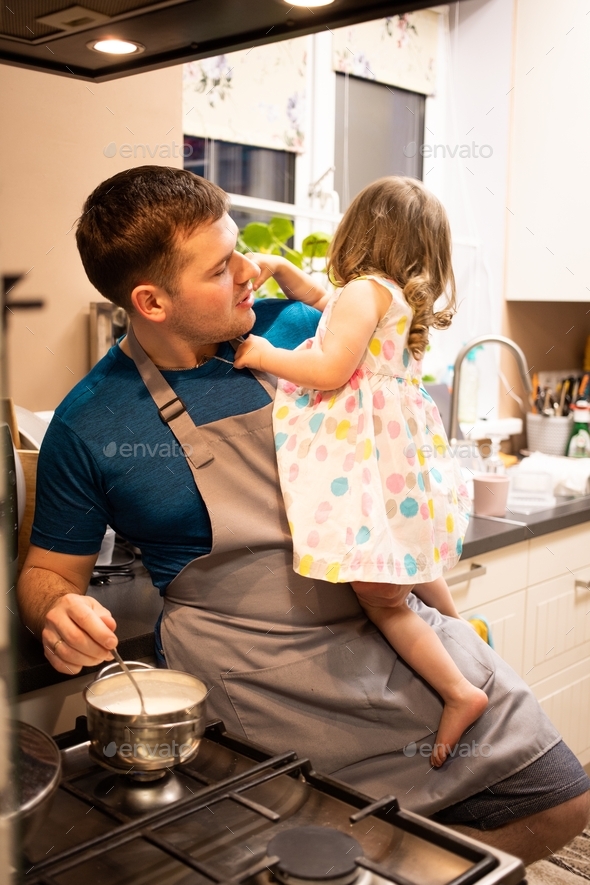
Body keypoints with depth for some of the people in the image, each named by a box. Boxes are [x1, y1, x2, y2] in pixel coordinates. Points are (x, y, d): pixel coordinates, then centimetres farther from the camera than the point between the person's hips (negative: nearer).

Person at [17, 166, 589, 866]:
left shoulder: (299, 330, 2)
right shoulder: (86, 426, -6)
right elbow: (49, 569, 5)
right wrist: (57, 611, -17)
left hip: (388, 621, 4)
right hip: (258, 668, -3)